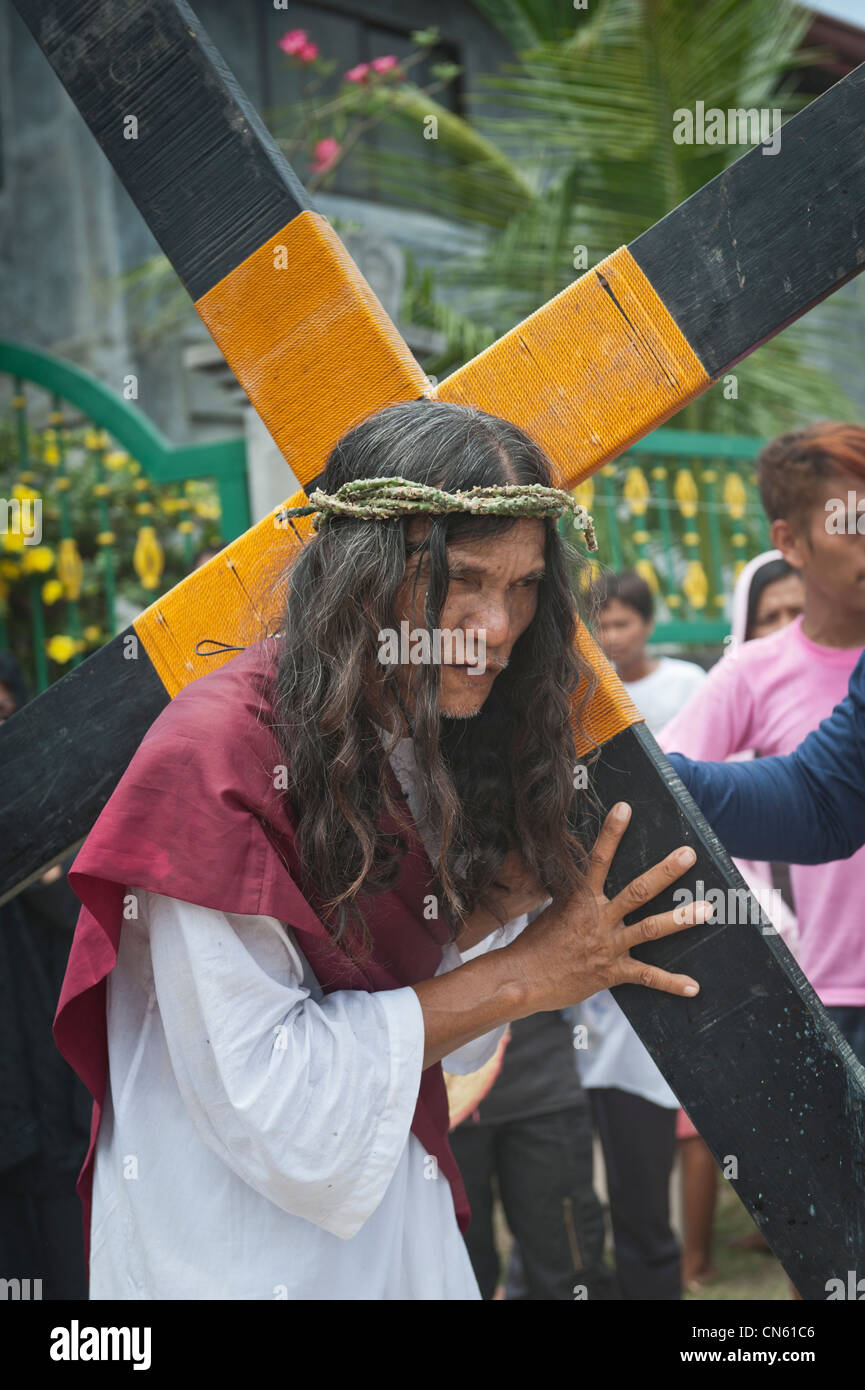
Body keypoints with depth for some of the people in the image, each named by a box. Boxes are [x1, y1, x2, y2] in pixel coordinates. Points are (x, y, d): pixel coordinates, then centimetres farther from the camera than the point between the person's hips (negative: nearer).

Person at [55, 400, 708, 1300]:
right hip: (234, 1251, -7)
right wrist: (519, 978, -19)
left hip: (400, 1227, 7)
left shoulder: (427, 740, 0)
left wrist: (511, 896, -13)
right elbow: (265, 1096, -24)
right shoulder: (219, 757, -23)